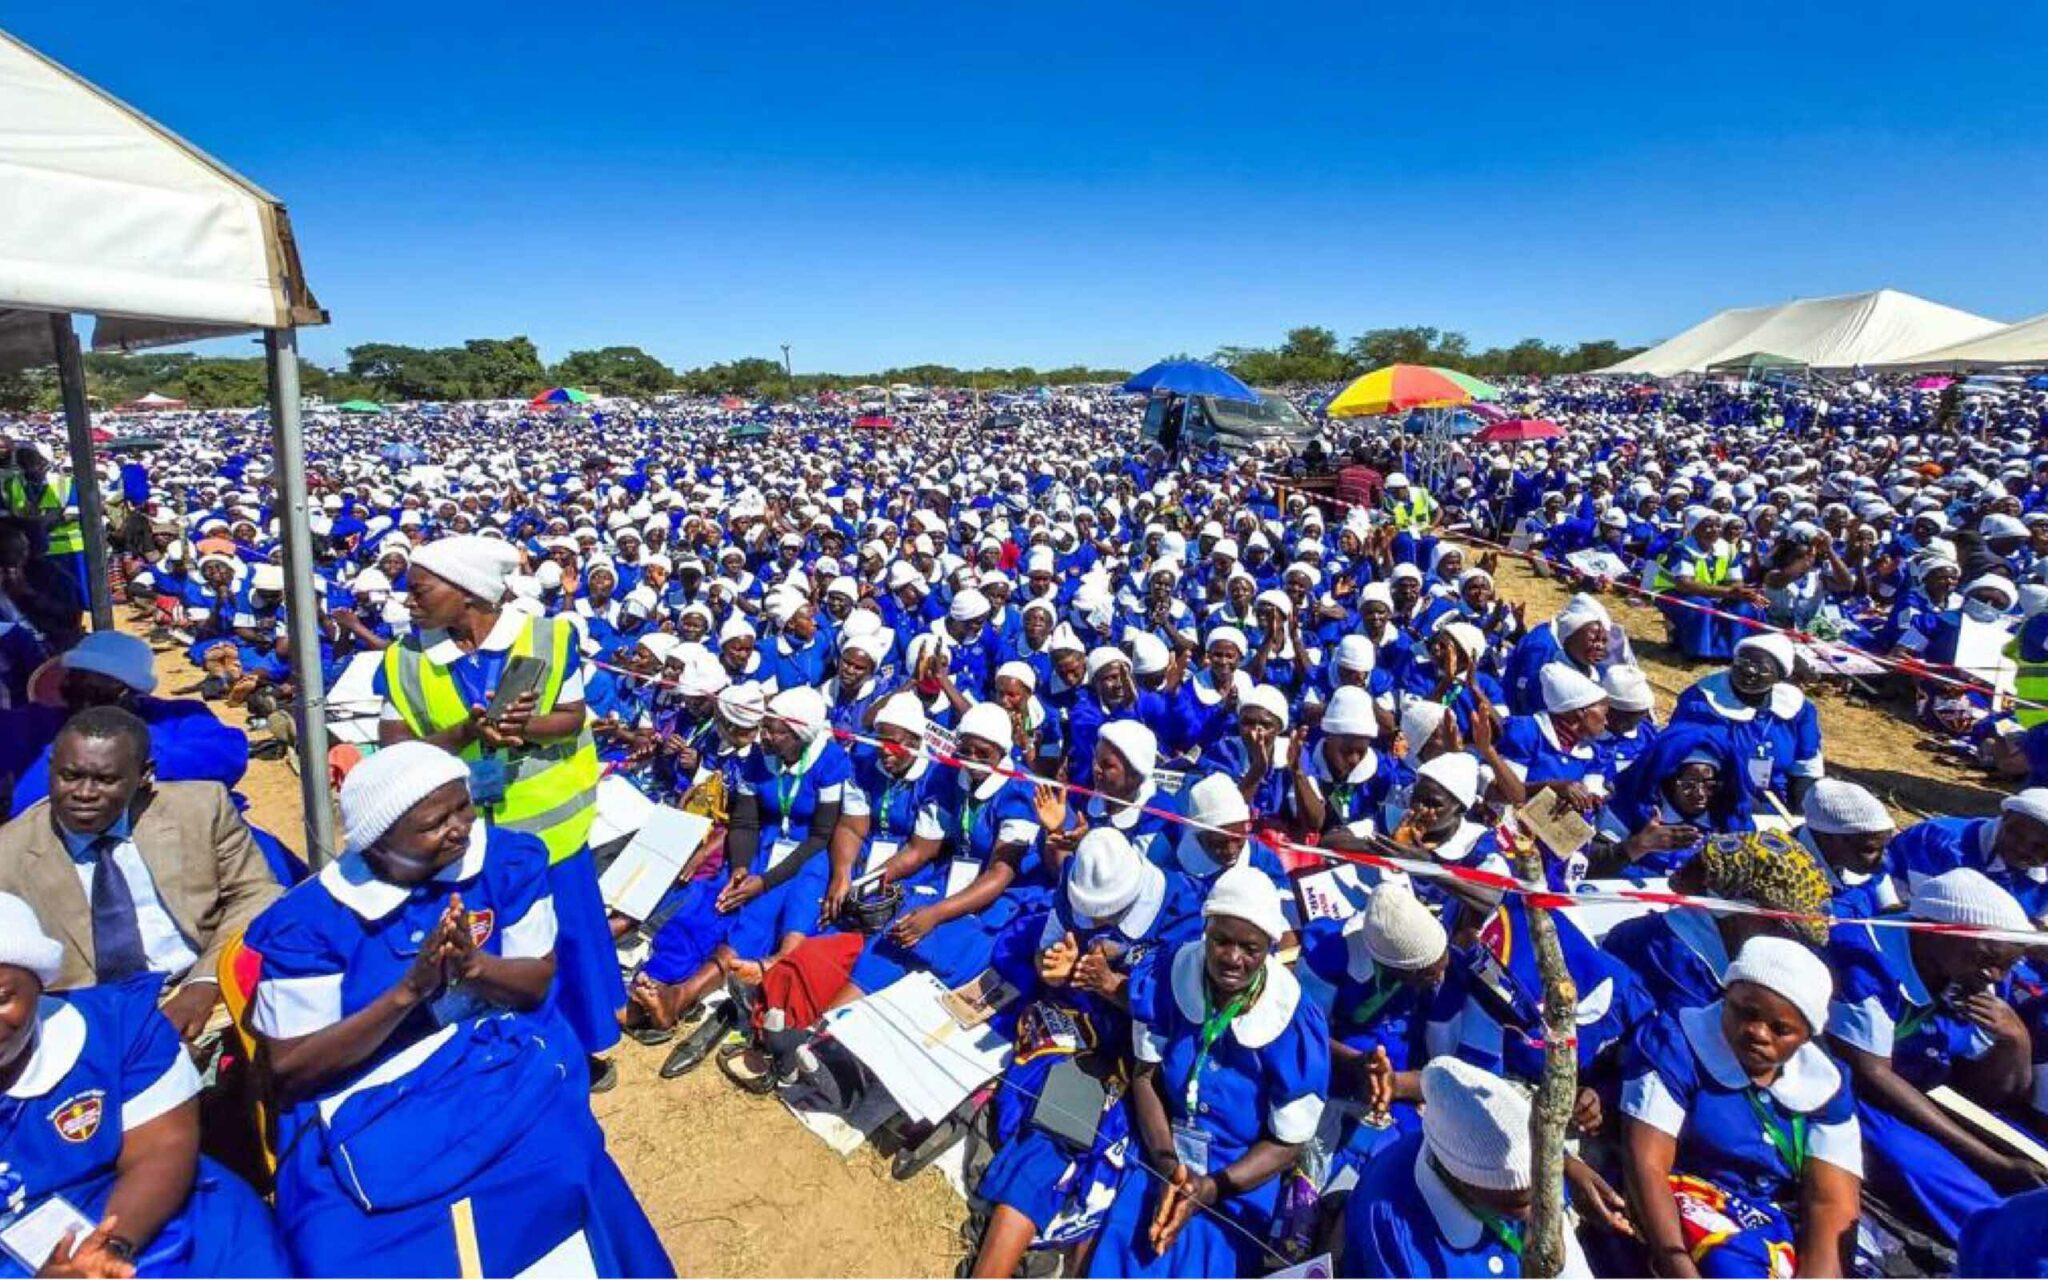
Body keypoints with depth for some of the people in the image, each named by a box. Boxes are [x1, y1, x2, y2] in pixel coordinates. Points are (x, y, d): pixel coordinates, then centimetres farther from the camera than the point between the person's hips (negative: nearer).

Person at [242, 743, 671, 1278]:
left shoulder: (508, 858, -6)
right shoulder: (310, 919, -11)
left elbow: (538, 981, 0)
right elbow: (289, 1068, -8)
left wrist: (474, 965, -22)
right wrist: (408, 990, -22)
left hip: (504, 1064, 1)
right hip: (370, 1101, -1)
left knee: (560, 1180, -24)